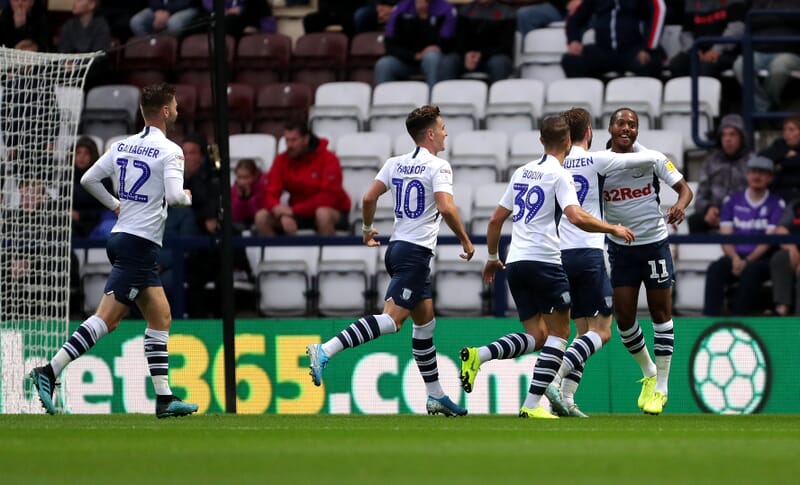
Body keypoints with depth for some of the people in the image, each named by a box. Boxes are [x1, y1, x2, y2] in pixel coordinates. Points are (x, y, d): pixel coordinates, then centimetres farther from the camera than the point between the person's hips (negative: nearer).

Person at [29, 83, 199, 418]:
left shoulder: (123, 146, 10)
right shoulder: (169, 151, -11)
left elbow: (88, 180, 11)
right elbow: (174, 196, -21)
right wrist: (188, 198, 1)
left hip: (121, 238, 9)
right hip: (140, 243, -9)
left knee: (161, 318, 13)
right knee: (106, 318, -12)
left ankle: (164, 397, 11)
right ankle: (50, 372, -19)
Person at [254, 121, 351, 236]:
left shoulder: (328, 159, -14)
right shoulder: (282, 160, -1)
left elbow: (329, 197, -22)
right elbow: (270, 194, -5)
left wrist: (294, 210, -29)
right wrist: (276, 207, -32)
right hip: (297, 214, 5)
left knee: (323, 213, -40)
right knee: (262, 217, -16)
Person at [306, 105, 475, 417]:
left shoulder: (395, 164, 11)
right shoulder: (437, 166, -9)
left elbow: (369, 198, 8)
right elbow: (445, 207, -21)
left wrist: (367, 230, 24)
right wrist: (465, 240, -9)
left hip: (396, 248, 9)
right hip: (416, 252, -9)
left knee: (425, 321, 16)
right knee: (392, 318, -18)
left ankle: (435, 396, 20)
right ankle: (325, 352, -31)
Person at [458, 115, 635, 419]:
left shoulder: (522, 172, 16)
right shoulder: (559, 175, -6)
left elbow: (496, 219, 20)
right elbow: (577, 217, -21)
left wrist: (493, 258, 31)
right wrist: (613, 229, -8)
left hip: (515, 263, 7)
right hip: (544, 261, -7)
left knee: (536, 337, 10)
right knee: (559, 333, 4)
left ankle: (478, 356, -12)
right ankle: (532, 405, -6)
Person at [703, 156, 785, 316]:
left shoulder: (776, 204, 5)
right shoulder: (732, 201, 14)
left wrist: (747, 261, -17)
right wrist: (734, 258, -14)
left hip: (761, 259, -3)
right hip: (736, 256, 3)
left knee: (751, 271, -38)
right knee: (715, 269, -30)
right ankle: (710, 318, -40)